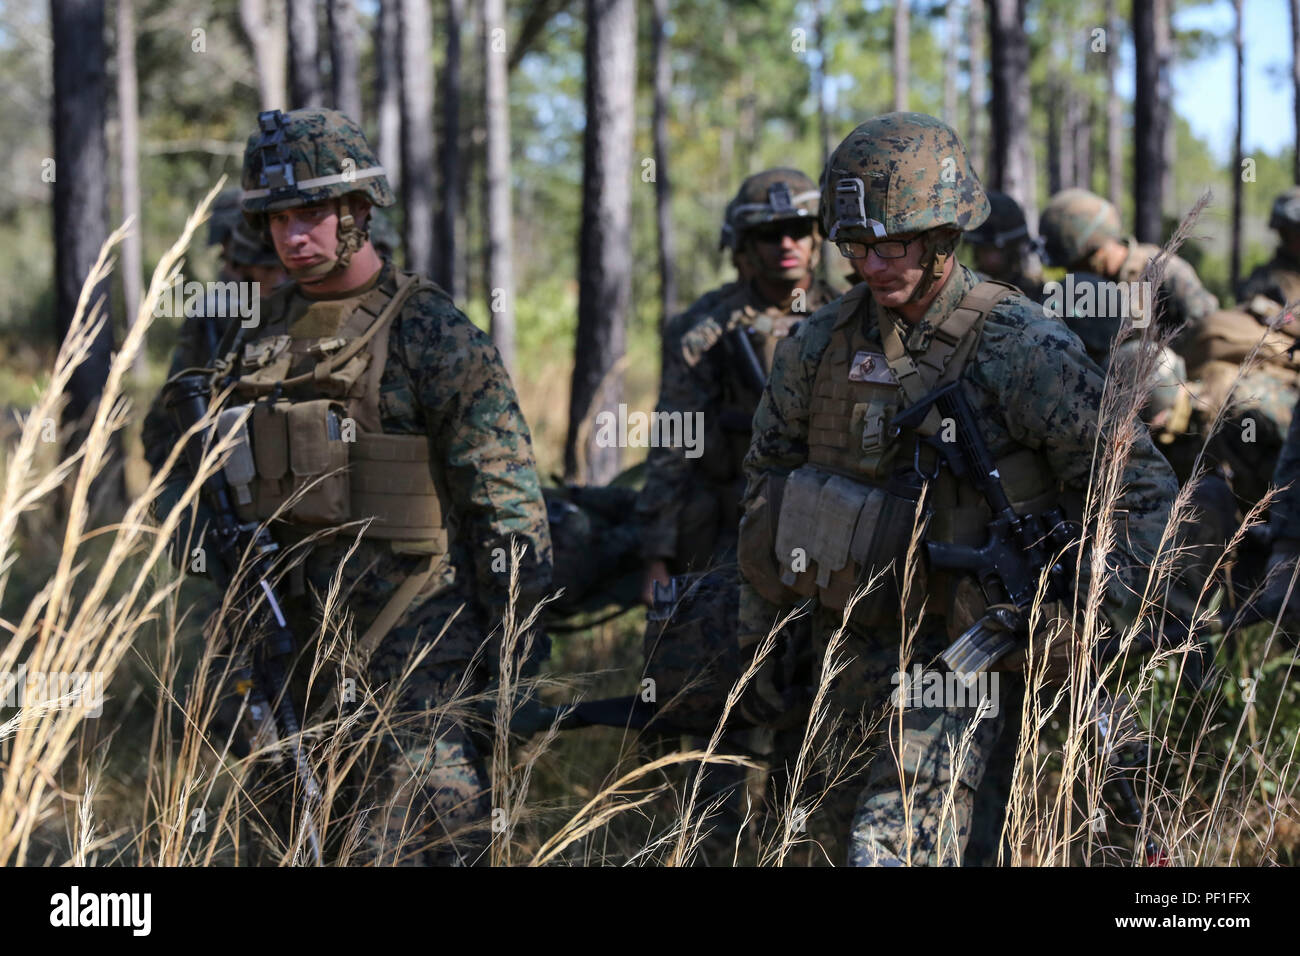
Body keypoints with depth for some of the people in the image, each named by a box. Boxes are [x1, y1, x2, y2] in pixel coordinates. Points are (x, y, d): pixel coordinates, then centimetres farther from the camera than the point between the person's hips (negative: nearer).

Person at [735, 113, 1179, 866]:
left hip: (961, 653, -5)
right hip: (855, 644, 6)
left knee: (900, 841, -19)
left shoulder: (1024, 350, -13)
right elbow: (769, 484, 13)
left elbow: (1140, 483, -10)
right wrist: (759, 637, 13)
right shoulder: (820, 345, 2)